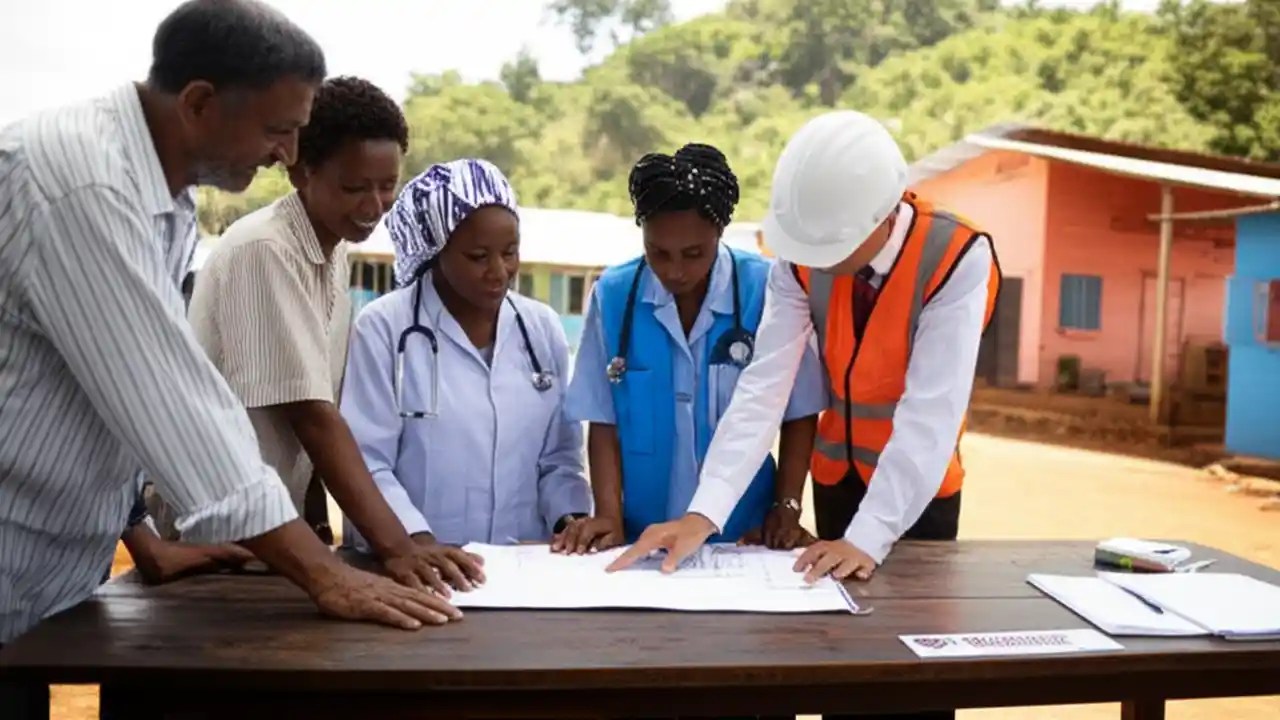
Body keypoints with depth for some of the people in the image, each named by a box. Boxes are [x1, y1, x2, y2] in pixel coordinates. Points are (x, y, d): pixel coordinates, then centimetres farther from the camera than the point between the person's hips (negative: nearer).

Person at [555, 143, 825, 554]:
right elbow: (602, 420, 1)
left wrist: (786, 509, -4)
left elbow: (799, 414, 1)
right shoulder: (612, 294, -4)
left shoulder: (768, 291, -8)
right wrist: (610, 515, -8)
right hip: (642, 536, 0)